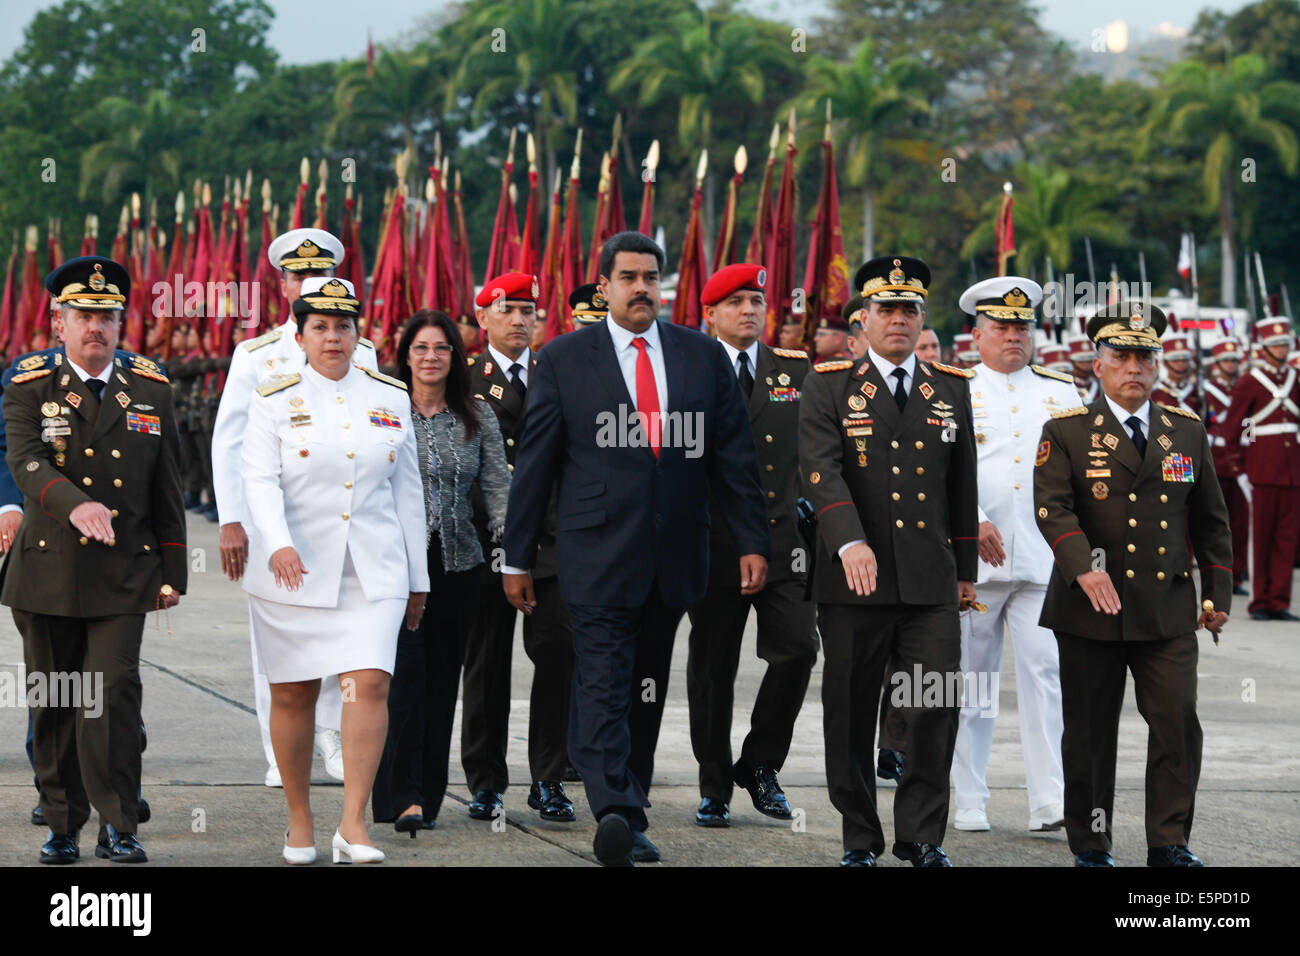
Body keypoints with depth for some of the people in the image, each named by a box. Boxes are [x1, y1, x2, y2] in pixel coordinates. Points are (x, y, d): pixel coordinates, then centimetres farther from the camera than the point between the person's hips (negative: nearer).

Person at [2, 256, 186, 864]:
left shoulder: (150, 391, 7)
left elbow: (167, 490, 11)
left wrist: (172, 572, 9)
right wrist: (74, 504, -37)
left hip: (124, 577, 0)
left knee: (114, 692, -12)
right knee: (54, 702, 7)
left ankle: (118, 828, -7)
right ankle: (62, 824, 20)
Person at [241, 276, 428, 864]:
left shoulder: (391, 399, 9)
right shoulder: (274, 402, 0)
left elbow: (407, 491, 12)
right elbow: (260, 480, -11)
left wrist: (417, 578, 13)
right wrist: (278, 544, -30)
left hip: (372, 570, 1)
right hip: (293, 569, -1)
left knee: (370, 683, -14)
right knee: (293, 694, 5)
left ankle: (354, 826, -13)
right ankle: (299, 821, 20)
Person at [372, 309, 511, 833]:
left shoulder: (477, 417, 8)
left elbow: (497, 484, 4)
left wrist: (509, 530, -13)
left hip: (458, 564, 3)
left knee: (443, 678, 6)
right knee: (405, 673, -13)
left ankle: (428, 794, 15)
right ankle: (403, 797, -14)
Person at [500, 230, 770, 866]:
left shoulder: (703, 356, 9)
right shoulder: (563, 360, 2)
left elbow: (734, 456, 10)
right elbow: (535, 464, 3)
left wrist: (752, 541, 4)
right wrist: (517, 557, 2)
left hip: (674, 556, 3)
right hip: (598, 552, -3)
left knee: (646, 690, 9)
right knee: (603, 683, -15)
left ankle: (630, 817, 16)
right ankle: (614, 813, -26)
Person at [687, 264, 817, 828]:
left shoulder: (796, 370, 11)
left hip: (784, 541, 2)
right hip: (715, 542, -2)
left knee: (797, 649, -11)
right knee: (712, 669, 3)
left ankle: (760, 764, 9)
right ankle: (714, 788, 15)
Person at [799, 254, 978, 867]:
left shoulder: (950, 389, 12)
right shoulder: (829, 386, 1)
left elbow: (963, 485, 16)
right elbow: (821, 470, -13)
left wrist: (966, 568, 16)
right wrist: (850, 543, -27)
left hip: (931, 584, 2)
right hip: (852, 584, -2)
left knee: (936, 711, -5)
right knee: (851, 717, 5)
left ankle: (921, 834, 7)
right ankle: (861, 839, 16)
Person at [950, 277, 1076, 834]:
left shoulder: (1061, 393, 14)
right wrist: (974, 522, -19)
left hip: (1043, 560, 1)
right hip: (972, 559, -1)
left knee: (1044, 673, -9)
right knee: (973, 680, 5)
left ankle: (1050, 801, -11)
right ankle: (970, 802, 13)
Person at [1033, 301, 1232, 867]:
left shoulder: (1188, 432, 11)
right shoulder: (1066, 432, 0)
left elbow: (1211, 520, 17)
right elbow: (1052, 508, -12)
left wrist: (1218, 592, 13)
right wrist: (1084, 567, -27)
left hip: (1169, 612, 2)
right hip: (1090, 609, -2)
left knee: (1178, 723, -8)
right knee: (1089, 732, 5)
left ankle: (1169, 843, 3)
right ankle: (1091, 847, 16)